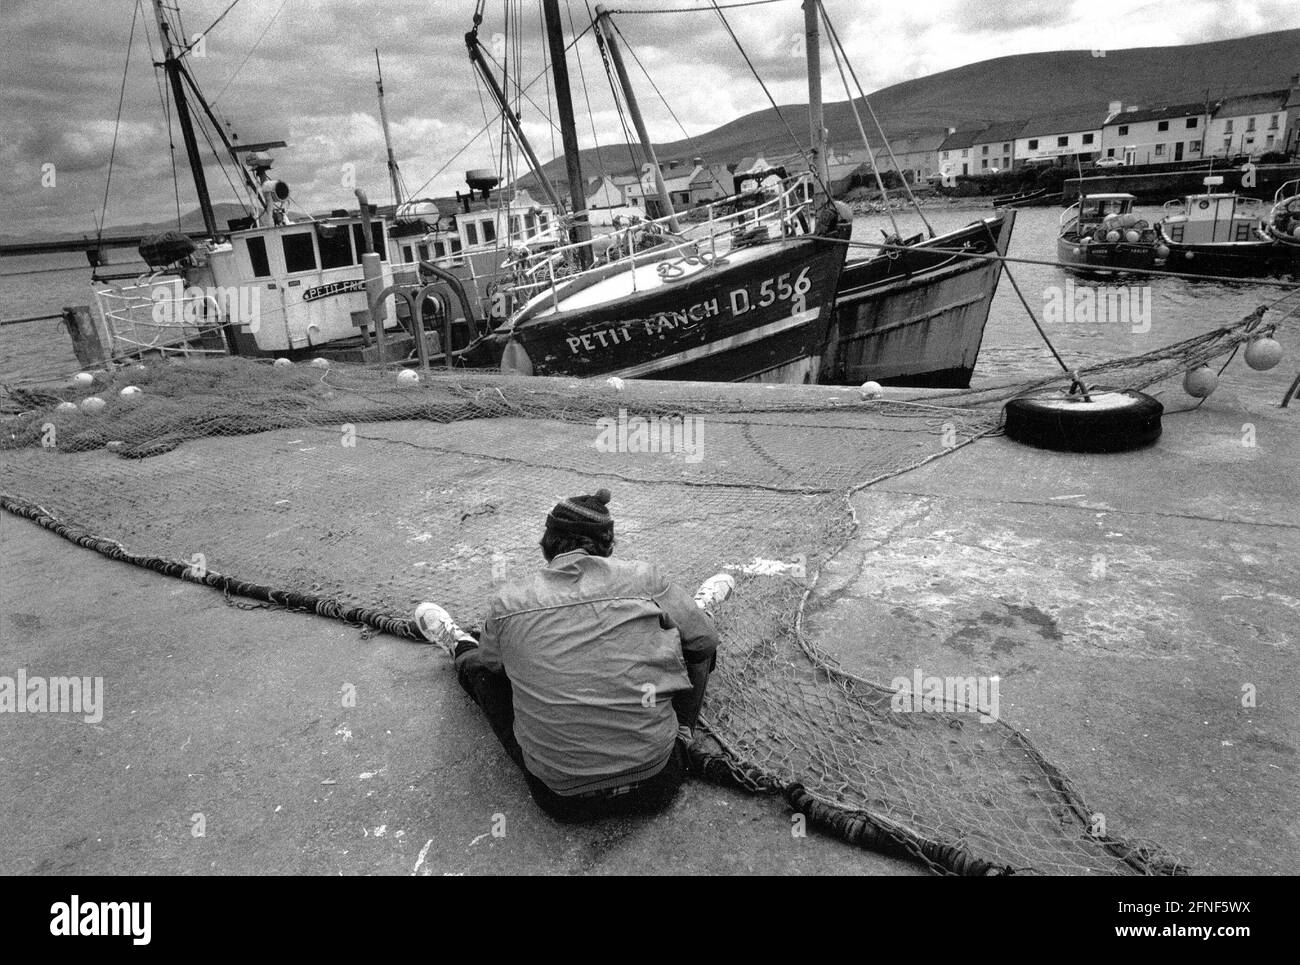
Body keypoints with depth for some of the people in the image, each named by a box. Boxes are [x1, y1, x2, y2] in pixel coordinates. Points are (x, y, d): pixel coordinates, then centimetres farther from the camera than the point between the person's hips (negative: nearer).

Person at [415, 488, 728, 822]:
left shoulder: (508, 605, -9)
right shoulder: (645, 580, -10)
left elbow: (488, 661, 13)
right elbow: (704, 640, 5)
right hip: (657, 783, 0)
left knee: (481, 666, 20)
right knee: (696, 646, 17)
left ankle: (459, 647, 54)